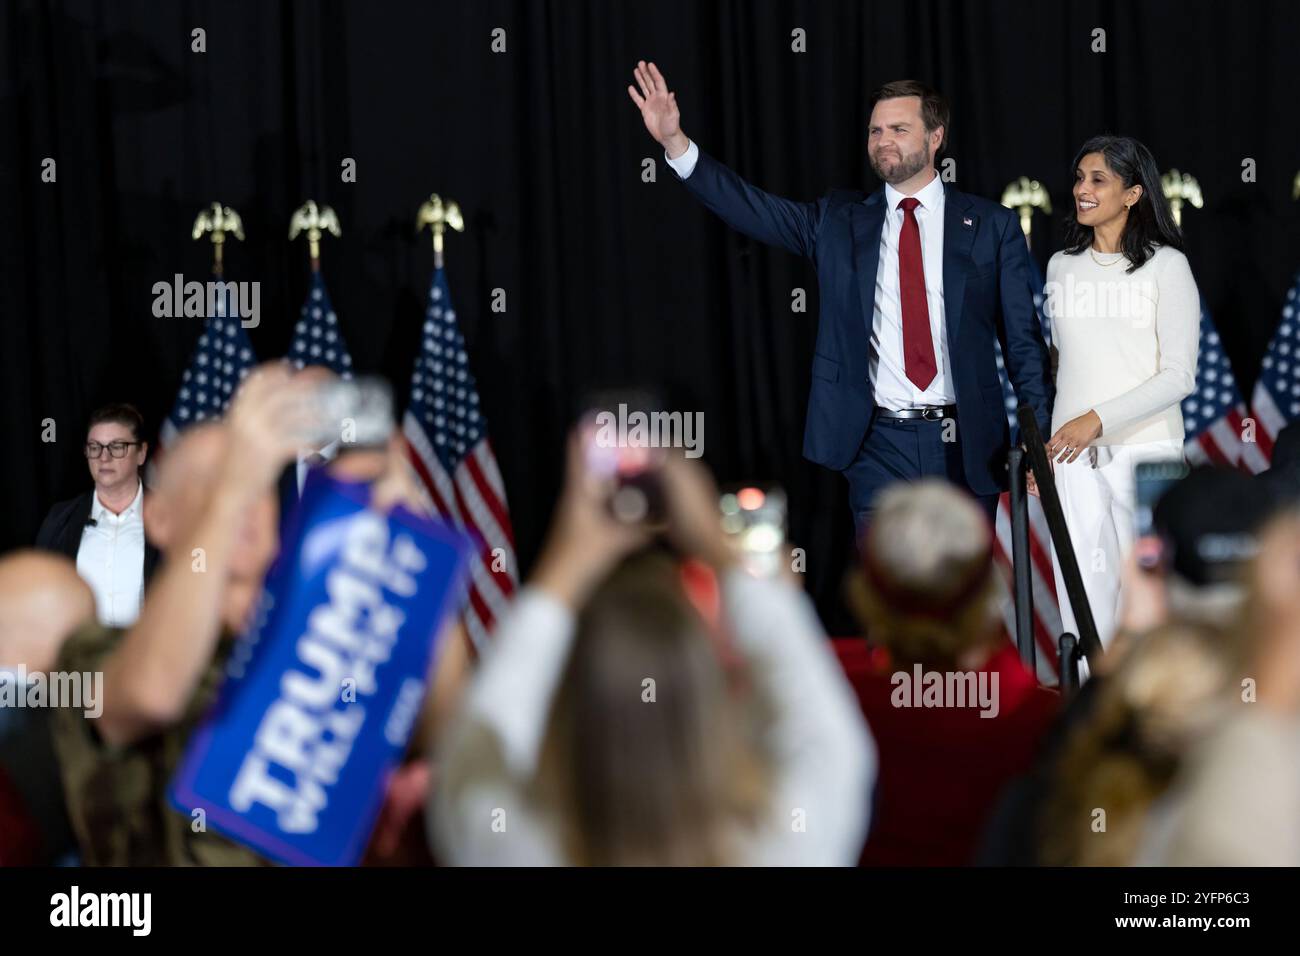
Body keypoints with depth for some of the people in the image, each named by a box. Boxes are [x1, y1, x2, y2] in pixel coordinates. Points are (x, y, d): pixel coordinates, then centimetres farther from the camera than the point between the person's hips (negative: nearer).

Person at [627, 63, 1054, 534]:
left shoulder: (991, 225, 4)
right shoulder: (839, 221, 8)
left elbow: (1023, 341, 4)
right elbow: (752, 208, -3)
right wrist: (674, 140, -16)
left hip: (963, 448, -1)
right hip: (879, 447, 1)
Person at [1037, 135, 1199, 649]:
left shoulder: (1166, 265, -2)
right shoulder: (1062, 267, 13)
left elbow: (1179, 375, -8)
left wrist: (1099, 419, -17)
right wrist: (1039, 449, 13)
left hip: (1144, 452, -4)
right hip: (1072, 456, 4)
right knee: (1082, 595, 0)